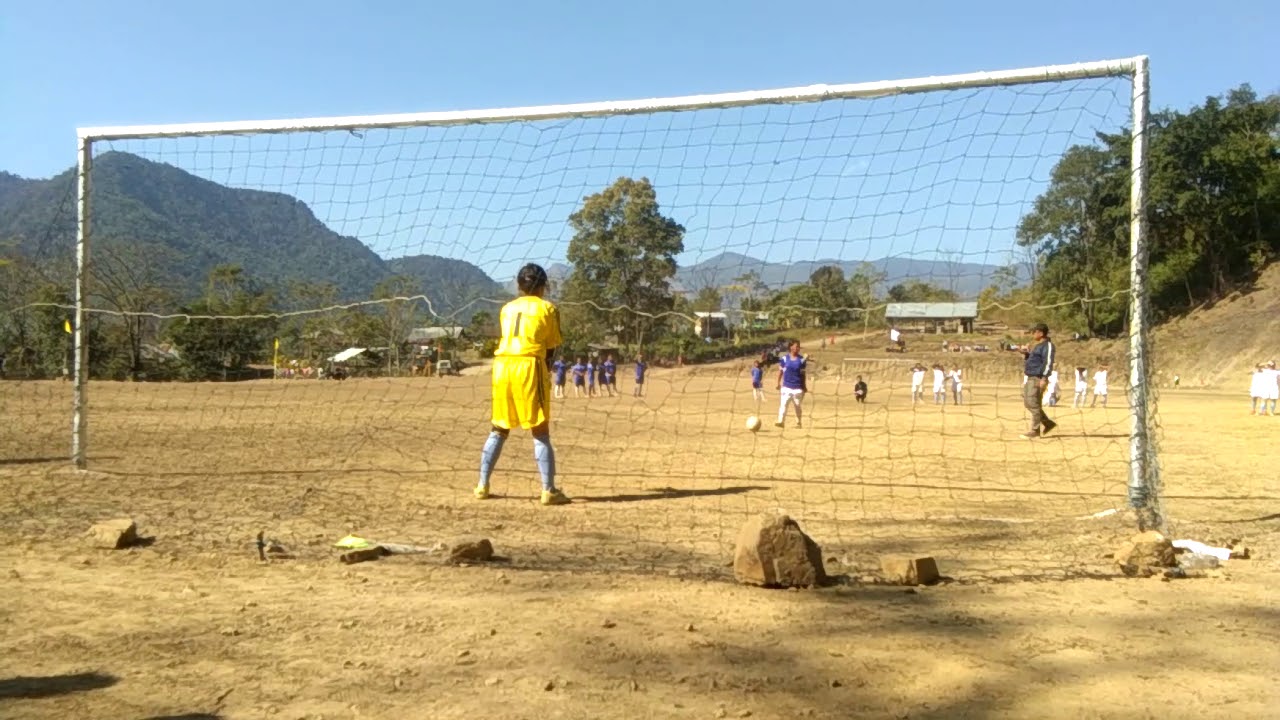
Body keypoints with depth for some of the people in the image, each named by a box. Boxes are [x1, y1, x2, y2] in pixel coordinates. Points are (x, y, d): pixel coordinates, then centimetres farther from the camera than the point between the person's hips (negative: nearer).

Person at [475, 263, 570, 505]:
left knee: (498, 429, 15)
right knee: (540, 431, -2)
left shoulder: (507, 308, 19)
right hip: (528, 367, -4)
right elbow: (550, 349, 6)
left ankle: (482, 485, 16)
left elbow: (510, 340, 17)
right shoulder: (547, 308, 6)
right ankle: (549, 490, -6)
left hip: (502, 366, 4)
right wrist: (545, 374, 18)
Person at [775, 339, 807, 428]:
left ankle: (799, 422, 21)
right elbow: (780, 371, 5)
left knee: (797, 405, 10)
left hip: (798, 387, 1)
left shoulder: (801, 359, 2)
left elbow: (803, 374, 6)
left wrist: (805, 386, 5)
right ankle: (781, 421, -13)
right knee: (783, 404, -11)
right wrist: (778, 383, 5)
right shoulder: (784, 358, -1)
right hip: (786, 387, -1)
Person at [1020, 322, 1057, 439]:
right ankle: (1048, 423, 21)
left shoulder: (1048, 345, -10)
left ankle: (1034, 430, -2)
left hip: (1038, 379, -11)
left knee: (1034, 404, -8)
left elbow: (1048, 362, -19)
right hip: (1029, 377, 11)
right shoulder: (1037, 345, 20)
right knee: (1027, 402, 12)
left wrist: (1044, 378, -26)